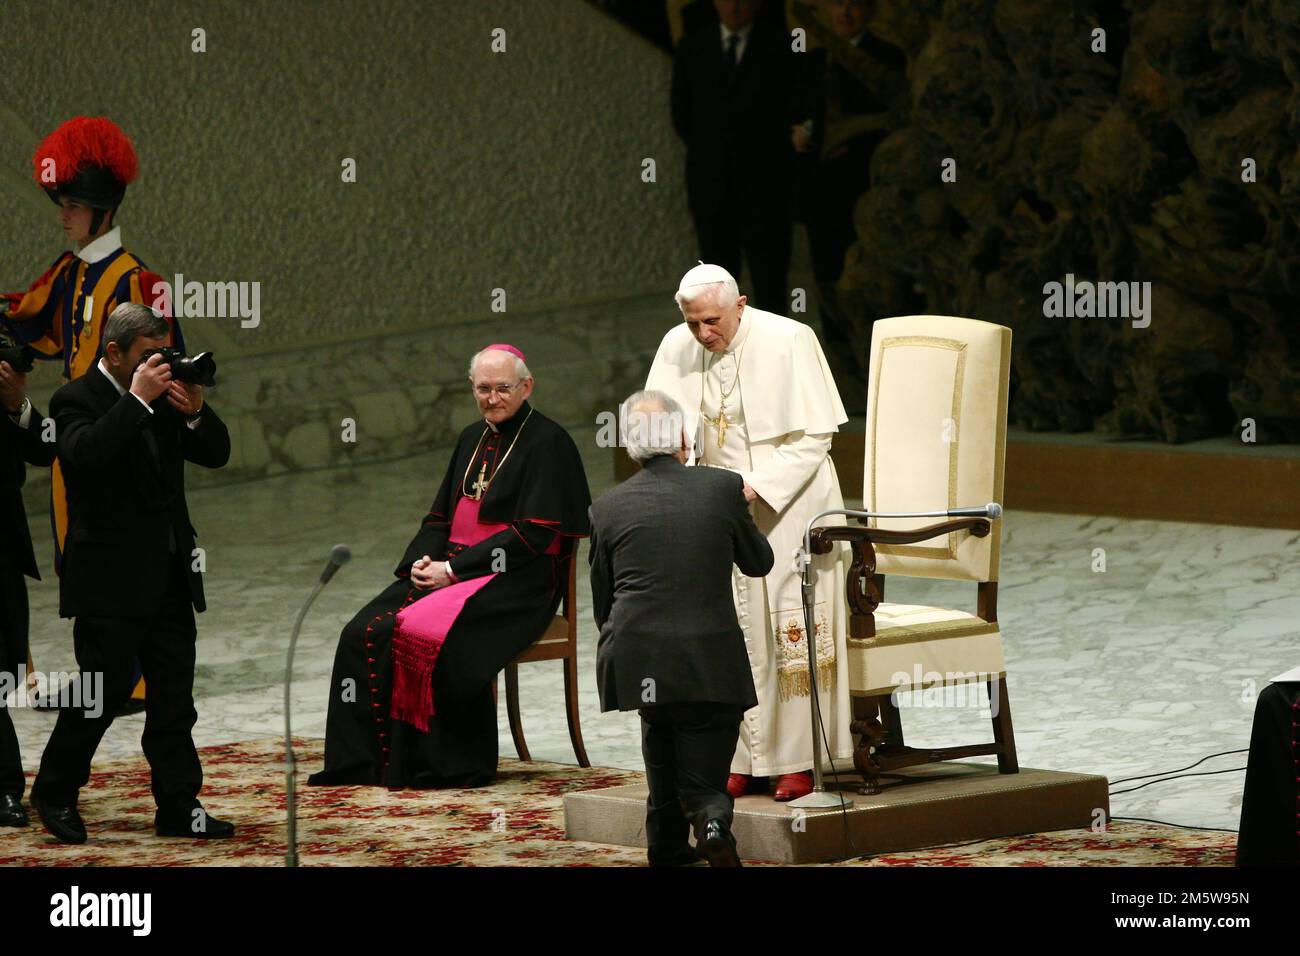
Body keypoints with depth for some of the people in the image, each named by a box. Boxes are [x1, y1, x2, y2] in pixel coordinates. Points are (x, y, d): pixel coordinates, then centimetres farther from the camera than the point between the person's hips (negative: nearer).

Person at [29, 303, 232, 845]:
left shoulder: (164, 396, 12)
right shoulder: (78, 400, -8)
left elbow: (216, 453, 10)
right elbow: (84, 452, -28)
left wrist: (195, 410, -9)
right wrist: (138, 399, -25)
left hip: (170, 574, 7)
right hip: (112, 581, -7)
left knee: (174, 698, 6)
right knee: (103, 691, -2)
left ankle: (179, 806, 9)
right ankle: (54, 792, 15)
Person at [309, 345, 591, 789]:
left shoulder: (547, 443, -7)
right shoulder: (472, 440, 17)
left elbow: (532, 535, -14)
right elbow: (440, 515, 20)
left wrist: (454, 569, -16)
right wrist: (424, 560, -3)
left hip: (515, 580, -7)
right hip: (448, 567, 8)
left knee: (431, 634, -32)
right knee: (367, 632, -13)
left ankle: (452, 765, -21)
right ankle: (368, 760, -11)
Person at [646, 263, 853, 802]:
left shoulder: (788, 342, -14)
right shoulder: (678, 348, -2)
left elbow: (816, 436, -11)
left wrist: (758, 487, -20)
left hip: (788, 504, -4)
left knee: (792, 631, -5)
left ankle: (797, 760, -1)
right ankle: (746, 761, 6)